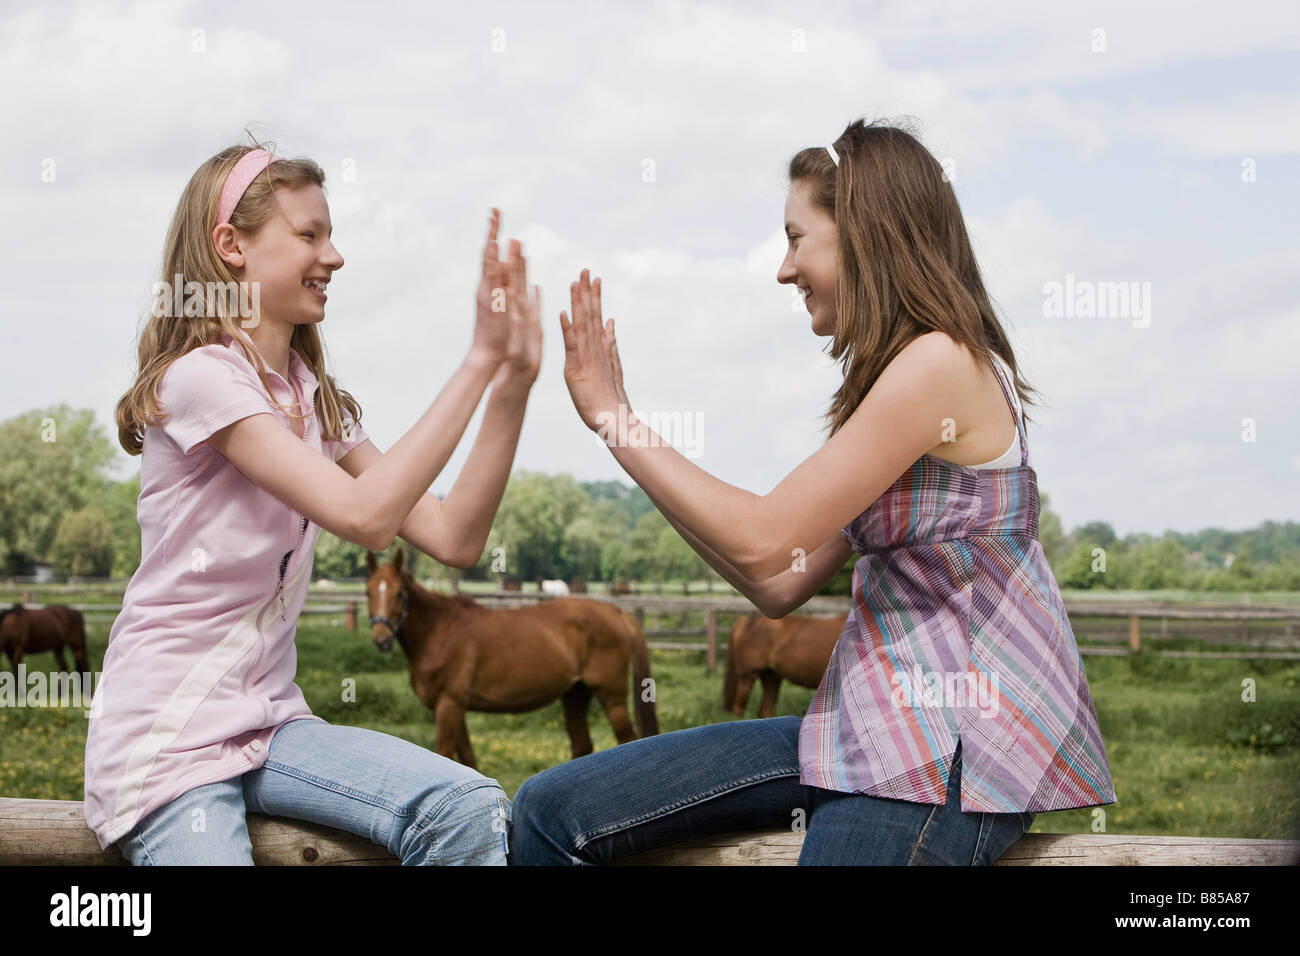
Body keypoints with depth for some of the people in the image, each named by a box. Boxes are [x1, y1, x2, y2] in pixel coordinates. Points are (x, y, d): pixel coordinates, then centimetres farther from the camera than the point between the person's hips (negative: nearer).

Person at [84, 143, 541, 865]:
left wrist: (512, 382, -8)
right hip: (162, 740, -7)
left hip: (268, 720, 7)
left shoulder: (316, 400, 12)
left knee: (471, 810, -17)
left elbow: (453, 539, 1)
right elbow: (364, 515, -27)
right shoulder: (201, 377, -15)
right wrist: (479, 357, -24)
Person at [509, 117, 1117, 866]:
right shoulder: (888, 377, 16)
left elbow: (763, 542, -14)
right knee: (554, 811, -1)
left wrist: (615, 419, -4)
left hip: (954, 748, -9)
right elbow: (780, 586, 11)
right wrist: (618, 422, 11)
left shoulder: (941, 363, -13)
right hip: (877, 720, 9)